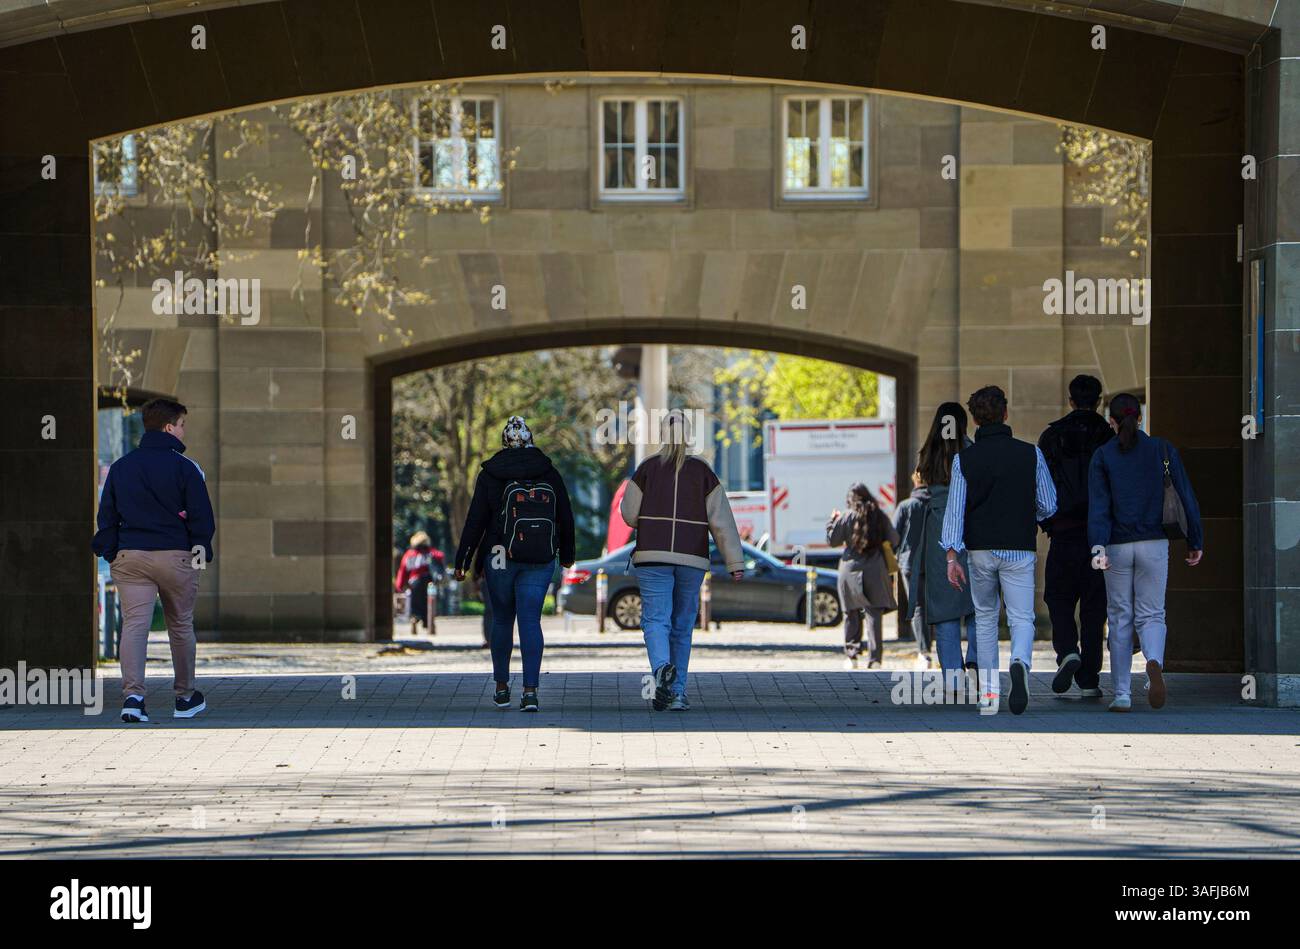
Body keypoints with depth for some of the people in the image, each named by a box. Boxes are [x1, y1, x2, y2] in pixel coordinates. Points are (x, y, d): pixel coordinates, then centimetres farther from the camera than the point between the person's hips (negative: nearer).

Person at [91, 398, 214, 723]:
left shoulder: (121, 467, 8)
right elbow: (202, 517, -4)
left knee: (134, 624, -5)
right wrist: (202, 553, 8)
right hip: (176, 556, -2)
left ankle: (133, 694, -24)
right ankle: (185, 697, 25)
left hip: (130, 556, 2)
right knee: (181, 626, 13)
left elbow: (106, 515, 9)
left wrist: (109, 553, 13)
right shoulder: (185, 468, -5)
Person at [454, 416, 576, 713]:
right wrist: (567, 554, 25)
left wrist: (462, 561, 1)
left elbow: (475, 521, -4)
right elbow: (565, 518, 10)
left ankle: (501, 687, 19)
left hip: (499, 559, -1)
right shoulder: (549, 474, 3)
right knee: (530, 621, -2)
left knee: (502, 619, 14)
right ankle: (530, 690, -15)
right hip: (540, 562, 1)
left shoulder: (490, 476, -2)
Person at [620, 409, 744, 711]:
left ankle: (661, 667, -34)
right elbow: (721, 520, -2)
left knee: (655, 619, -5)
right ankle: (677, 692, 12)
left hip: (653, 556, -1)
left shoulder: (647, 468, 0)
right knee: (683, 626, 11)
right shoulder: (702, 471, 2)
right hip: (692, 559, 1)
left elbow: (629, 515, 1)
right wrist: (735, 562, -2)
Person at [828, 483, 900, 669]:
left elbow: (832, 540, 2)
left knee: (852, 614, 14)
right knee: (874, 615, -2)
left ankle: (851, 655, 16)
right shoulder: (880, 517, 0)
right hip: (875, 571, 0)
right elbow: (894, 541, 5)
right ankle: (874, 659, -10)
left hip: (851, 571, 0)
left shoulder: (847, 517, -4)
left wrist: (832, 520, 16)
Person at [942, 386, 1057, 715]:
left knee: (985, 618, 16)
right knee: (1021, 618, 0)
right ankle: (1020, 663, -32)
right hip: (1019, 549, -1)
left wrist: (951, 555, -7)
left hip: (980, 551, 1)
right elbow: (1049, 506, 2)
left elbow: (955, 509, -7)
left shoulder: (964, 459, -2)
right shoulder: (1031, 454, -2)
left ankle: (988, 692, 15)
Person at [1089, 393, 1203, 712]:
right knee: (1151, 615, 6)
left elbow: (1098, 506, -10)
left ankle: (1122, 694, 7)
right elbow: (1186, 497, 0)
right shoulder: (1163, 450, 2)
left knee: (1120, 618, 9)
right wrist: (1196, 541, 6)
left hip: (1118, 545, 0)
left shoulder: (1102, 456, -1)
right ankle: (1154, 663, -26)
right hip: (1154, 543, 1)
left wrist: (1098, 548, -16)